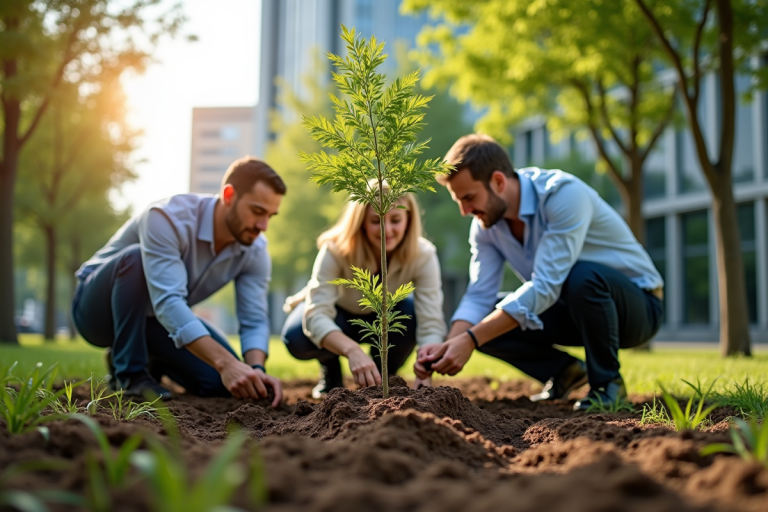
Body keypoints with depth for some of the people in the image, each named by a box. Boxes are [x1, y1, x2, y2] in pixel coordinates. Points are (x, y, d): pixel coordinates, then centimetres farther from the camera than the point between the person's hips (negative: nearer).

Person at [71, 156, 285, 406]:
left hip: (153, 322, 5)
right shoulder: (168, 218, -34)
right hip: (99, 308, -5)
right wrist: (225, 363, -52)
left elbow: (254, 321, -17)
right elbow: (168, 303, -43)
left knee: (222, 382, -15)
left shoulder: (255, 251, -15)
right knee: (136, 256, -36)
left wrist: (256, 370, -38)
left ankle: (152, 361, 15)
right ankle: (129, 371, -19)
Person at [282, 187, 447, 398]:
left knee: (412, 315, -33)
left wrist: (426, 371, -55)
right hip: (335, 314, -1)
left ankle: (382, 377, -2)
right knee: (297, 337, -33)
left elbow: (431, 324, -35)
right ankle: (331, 373, 3)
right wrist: (353, 350, -62)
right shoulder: (335, 250, -34)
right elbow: (317, 314, -43)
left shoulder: (423, 256, -30)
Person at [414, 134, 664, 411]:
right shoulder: (485, 225, -6)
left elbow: (545, 286, -35)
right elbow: (478, 296, -9)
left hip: (637, 304, -6)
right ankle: (563, 370, 8)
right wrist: (449, 344, -30)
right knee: (484, 320, -13)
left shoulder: (564, 194, -29)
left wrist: (470, 340, -39)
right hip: (573, 308, 6)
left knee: (582, 276, -39)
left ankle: (607, 383, -15)